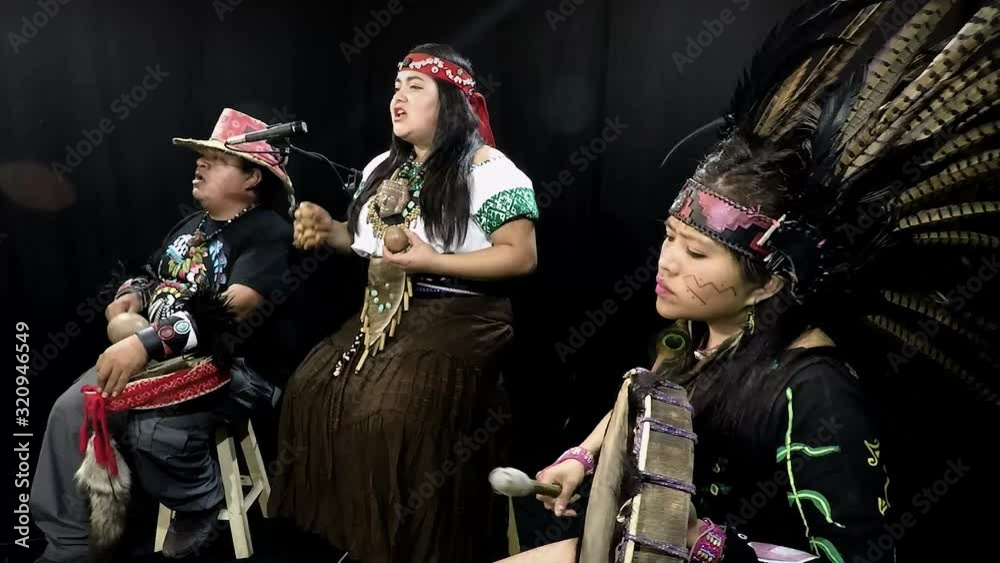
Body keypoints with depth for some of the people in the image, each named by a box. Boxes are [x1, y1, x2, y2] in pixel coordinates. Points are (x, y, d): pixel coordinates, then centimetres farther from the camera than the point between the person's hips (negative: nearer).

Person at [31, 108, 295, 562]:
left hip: (229, 364, -8)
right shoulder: (191, 224, 17)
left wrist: (146, 343, -31)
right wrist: (130, 296, 4)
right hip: (151, 353, 8)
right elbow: (151, 276, 30)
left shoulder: (269, 231, -11)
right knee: (71, 410, -9)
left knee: (154, 428, -31)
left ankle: (201, 511, 0)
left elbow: (233, 311, -24)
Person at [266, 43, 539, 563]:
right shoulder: (383, 168, 16)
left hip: (458, 320, -7)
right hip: (384, 313, 8)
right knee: (311, 389, -5)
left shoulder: (487, 170, -9)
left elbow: (522, 256, -15)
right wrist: (329, 231, 4)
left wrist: (435, 262, -22)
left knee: (388, 415, -24)